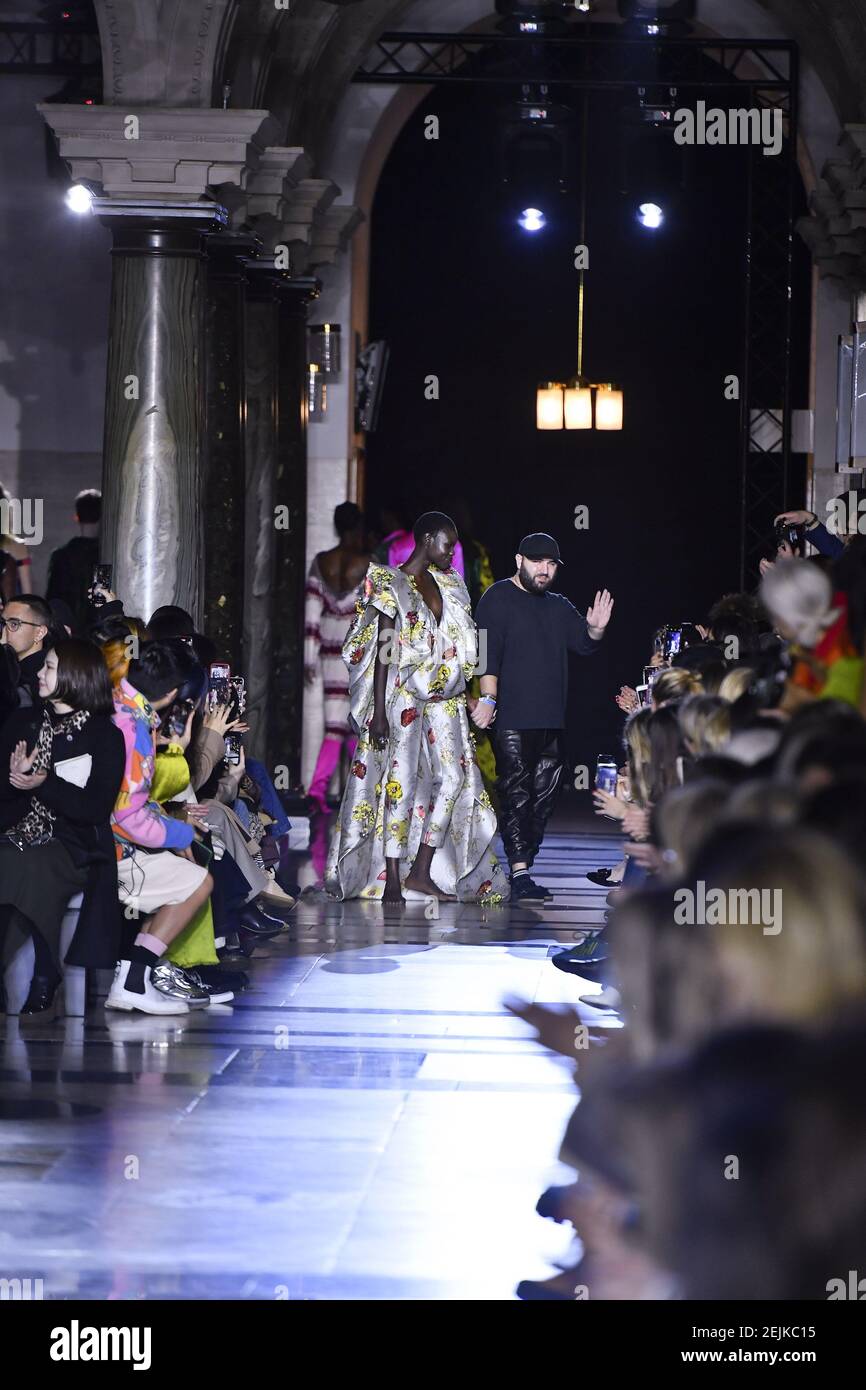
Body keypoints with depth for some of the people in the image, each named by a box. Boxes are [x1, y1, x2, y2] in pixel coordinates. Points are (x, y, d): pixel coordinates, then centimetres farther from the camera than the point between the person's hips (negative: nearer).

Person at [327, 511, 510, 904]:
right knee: (401, 783, -5)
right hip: (402, 696, -7)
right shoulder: (390, 584, -8)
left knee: (454, 776, -2)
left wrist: (465, 696, 13)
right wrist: (378, 713, -13)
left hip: (442, 698, 7)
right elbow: (383, 651, -11)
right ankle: (391, 881, 1)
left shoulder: (446, 585, 13)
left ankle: (422, 871, 4)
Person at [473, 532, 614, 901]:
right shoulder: (499, 598, -2)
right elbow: (487, 650, -12)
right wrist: (489, 697, -22)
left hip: (550, 719, 8)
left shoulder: (559, 607, 20)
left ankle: (523, 865, 13)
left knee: (543, 796, 7)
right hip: (511, 718, -8)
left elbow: (583, 644, 20)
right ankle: (520, 874, -16)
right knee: (516, 794, -11)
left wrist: (595, 628, -3)